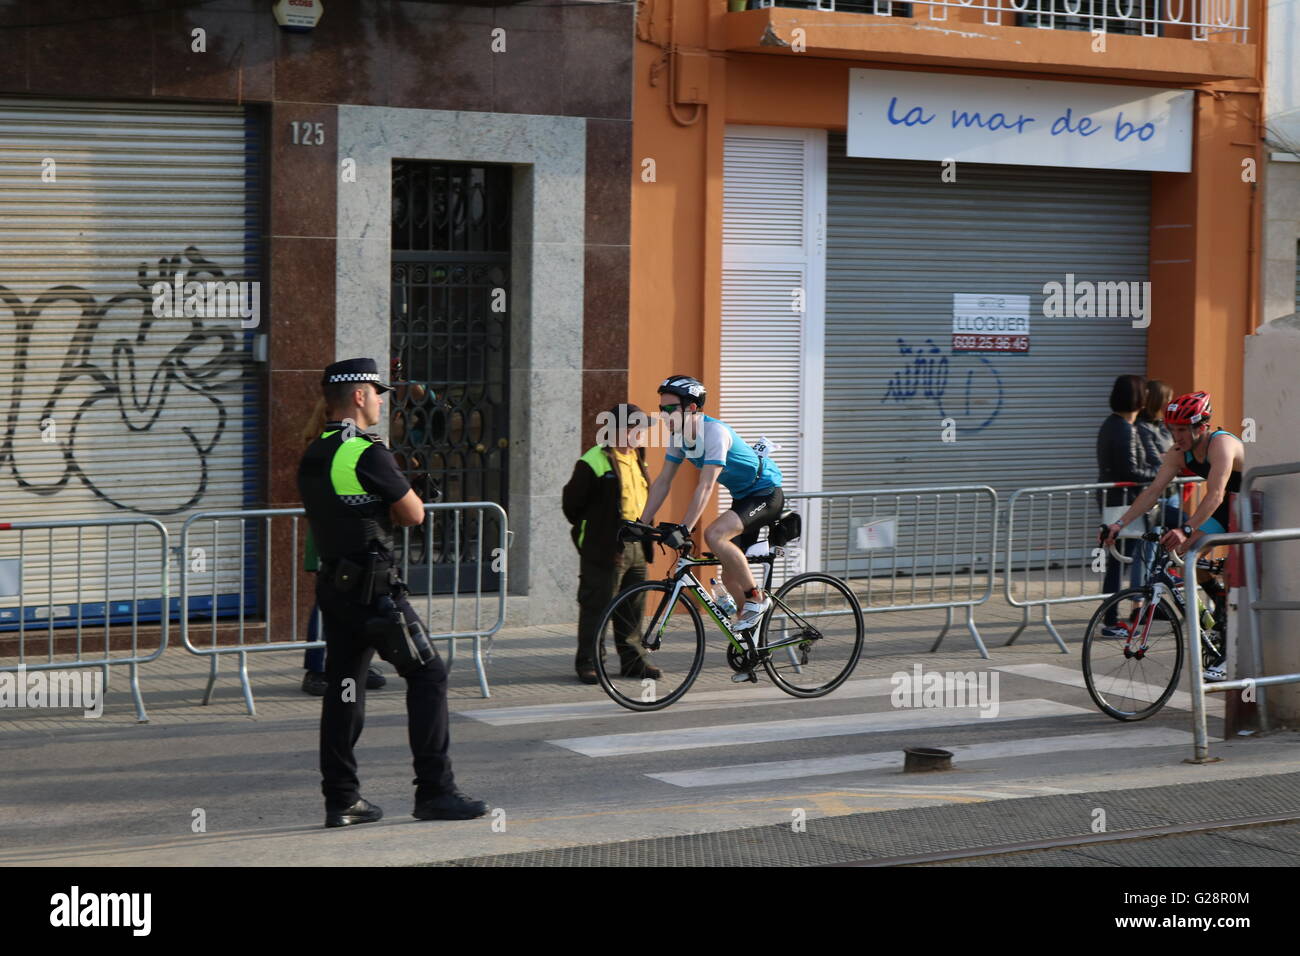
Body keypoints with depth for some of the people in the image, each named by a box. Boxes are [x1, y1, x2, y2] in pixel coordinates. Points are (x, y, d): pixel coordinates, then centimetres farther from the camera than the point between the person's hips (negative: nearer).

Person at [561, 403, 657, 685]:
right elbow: (571, 503, -4)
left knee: (633, 609, 11)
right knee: (596, 607, -2)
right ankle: (587, 664, 5)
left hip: (636, 547, 7)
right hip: (605, 549, -7)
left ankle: (634, 660, 19)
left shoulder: (636, 460, 14)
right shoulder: (594, 462, -11)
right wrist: (587, 531, 4)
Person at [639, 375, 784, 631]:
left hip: (766, 494, -9)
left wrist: (684, 529, -39)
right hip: (742, 497, 9)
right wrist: (642, 524, -5)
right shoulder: (679, 436, -2)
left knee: (714, 535, -30)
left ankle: (756, 599, -17)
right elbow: (663, 482, 2)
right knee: (730, 576, 7)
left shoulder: (714, 432, -27)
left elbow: (706, 487, -34)